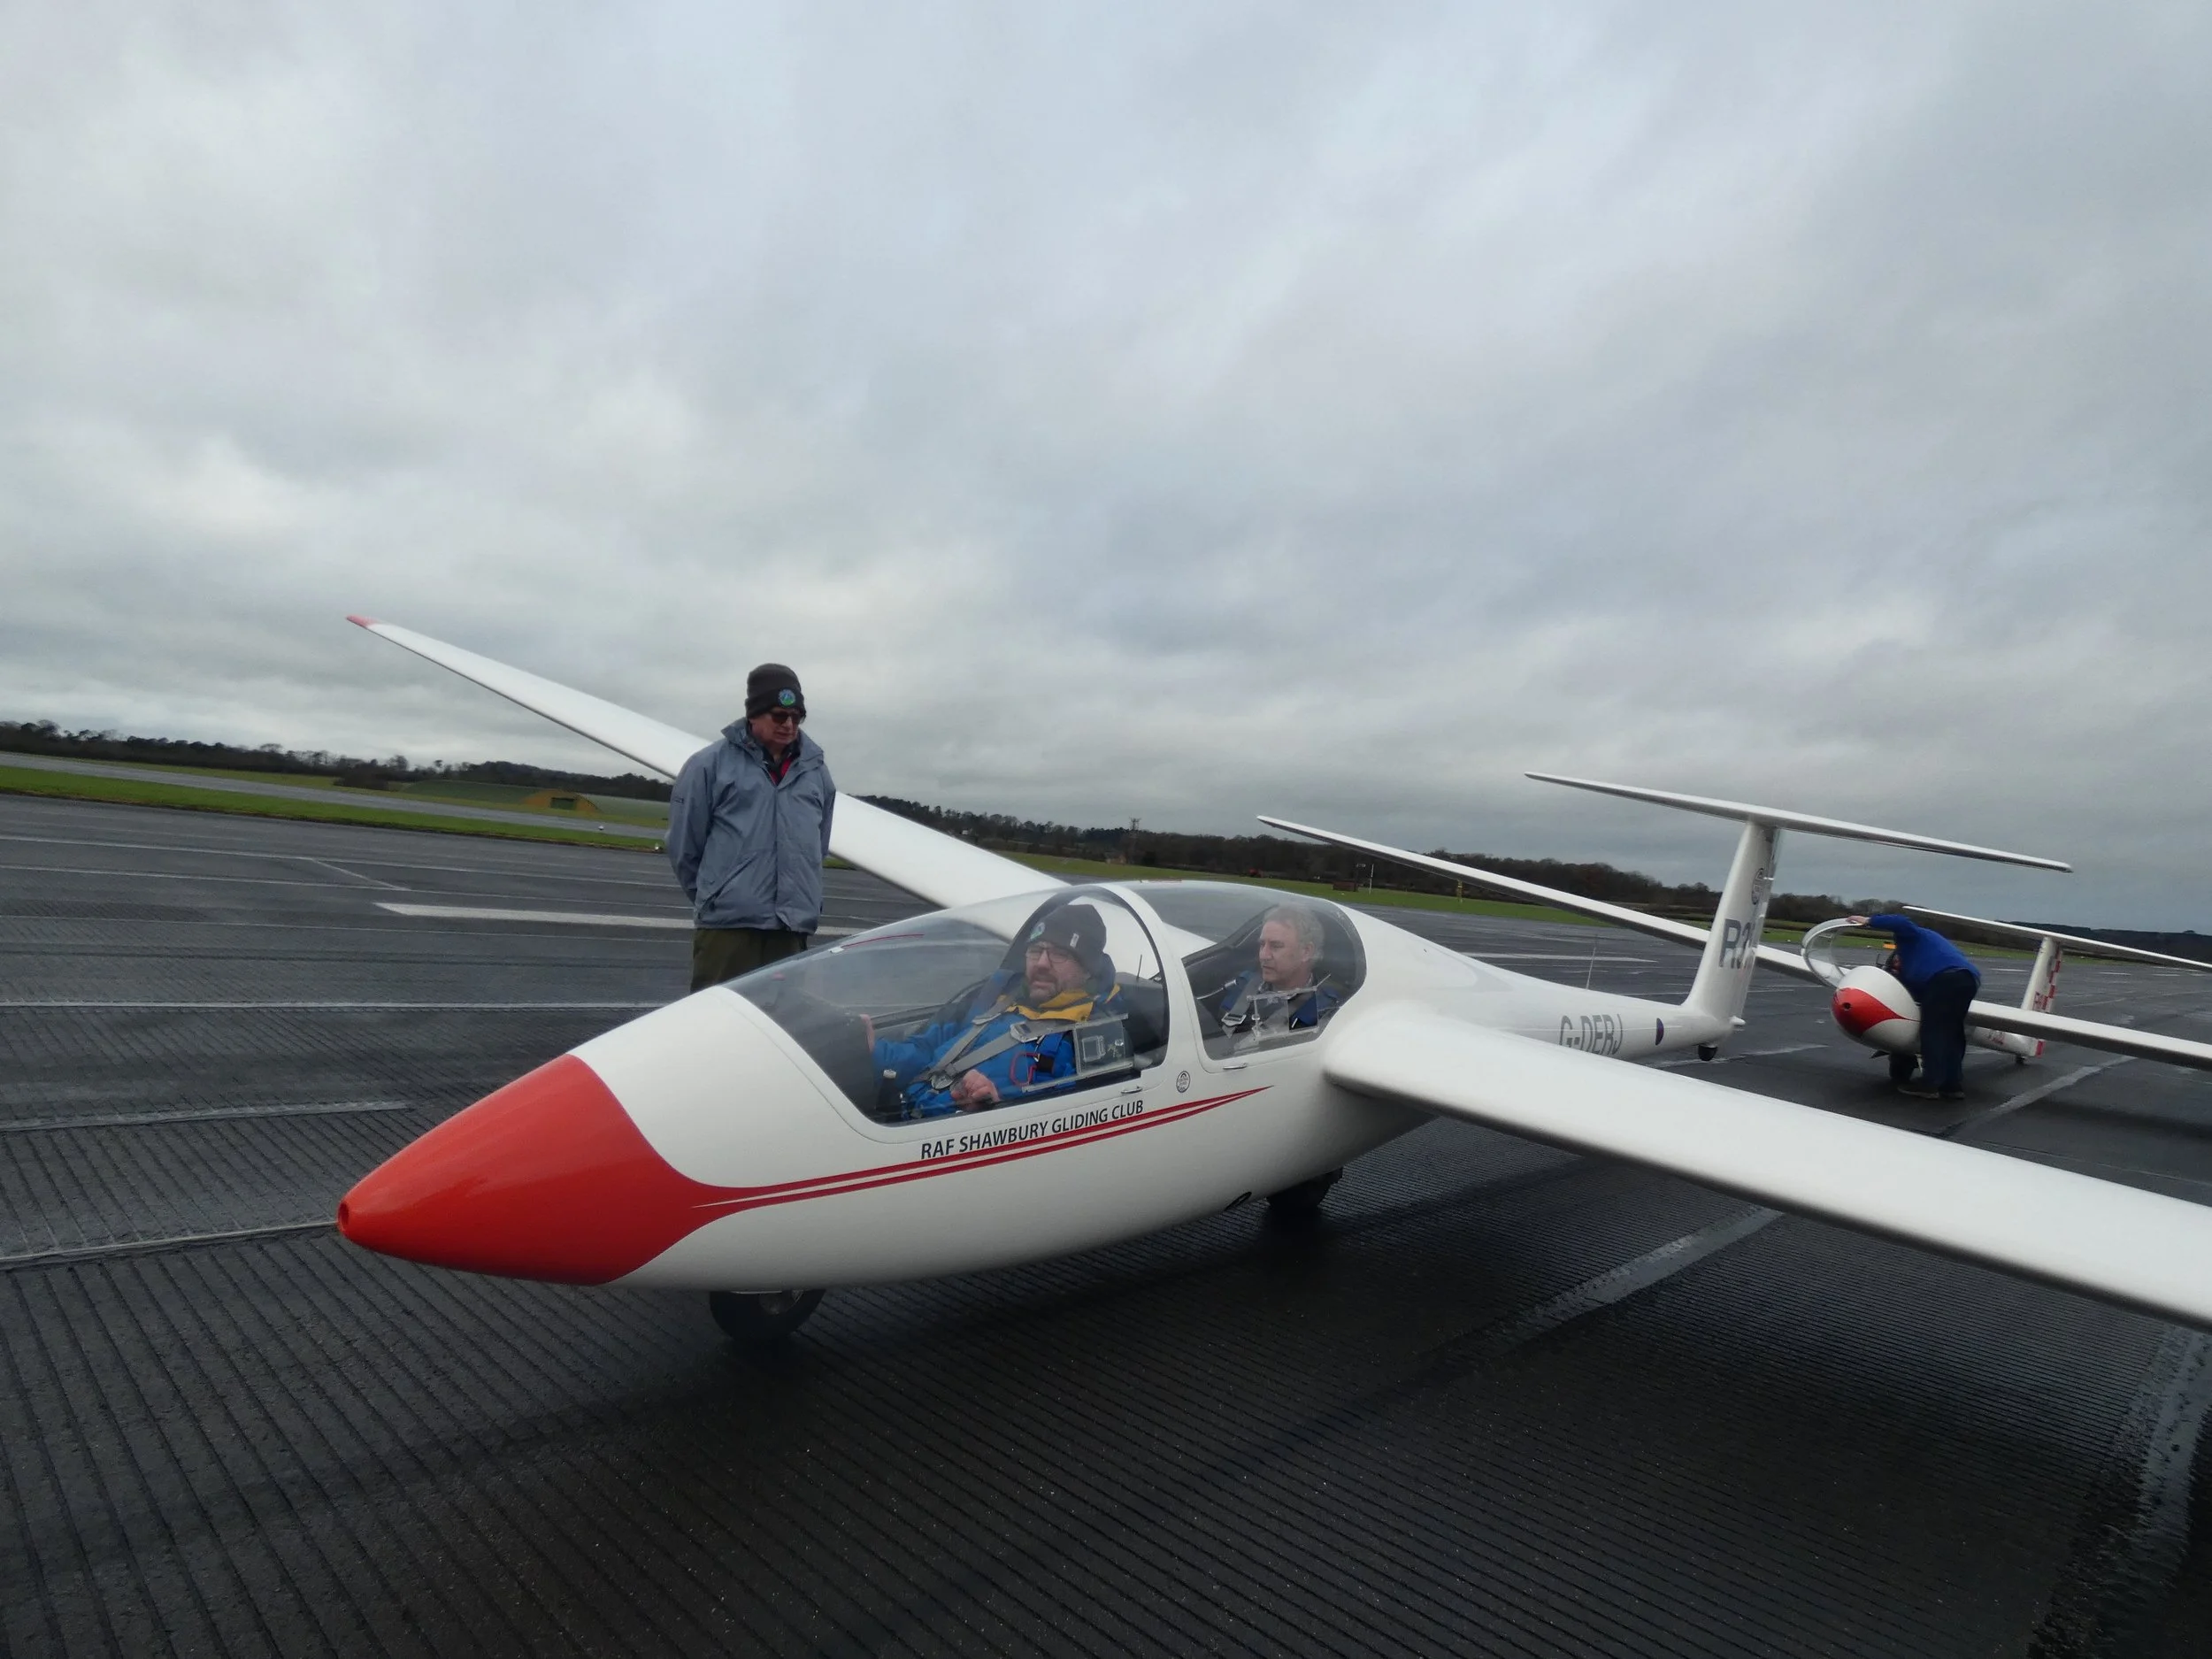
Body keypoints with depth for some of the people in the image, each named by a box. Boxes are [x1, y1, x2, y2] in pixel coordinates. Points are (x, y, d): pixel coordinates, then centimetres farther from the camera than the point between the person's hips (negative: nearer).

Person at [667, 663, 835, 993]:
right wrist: (714, 897, 11)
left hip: (793, 929, 4)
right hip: (726, 926, -4)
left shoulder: (815, 770, 11)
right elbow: (684, 845, 4)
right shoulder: (710, 765, -2)